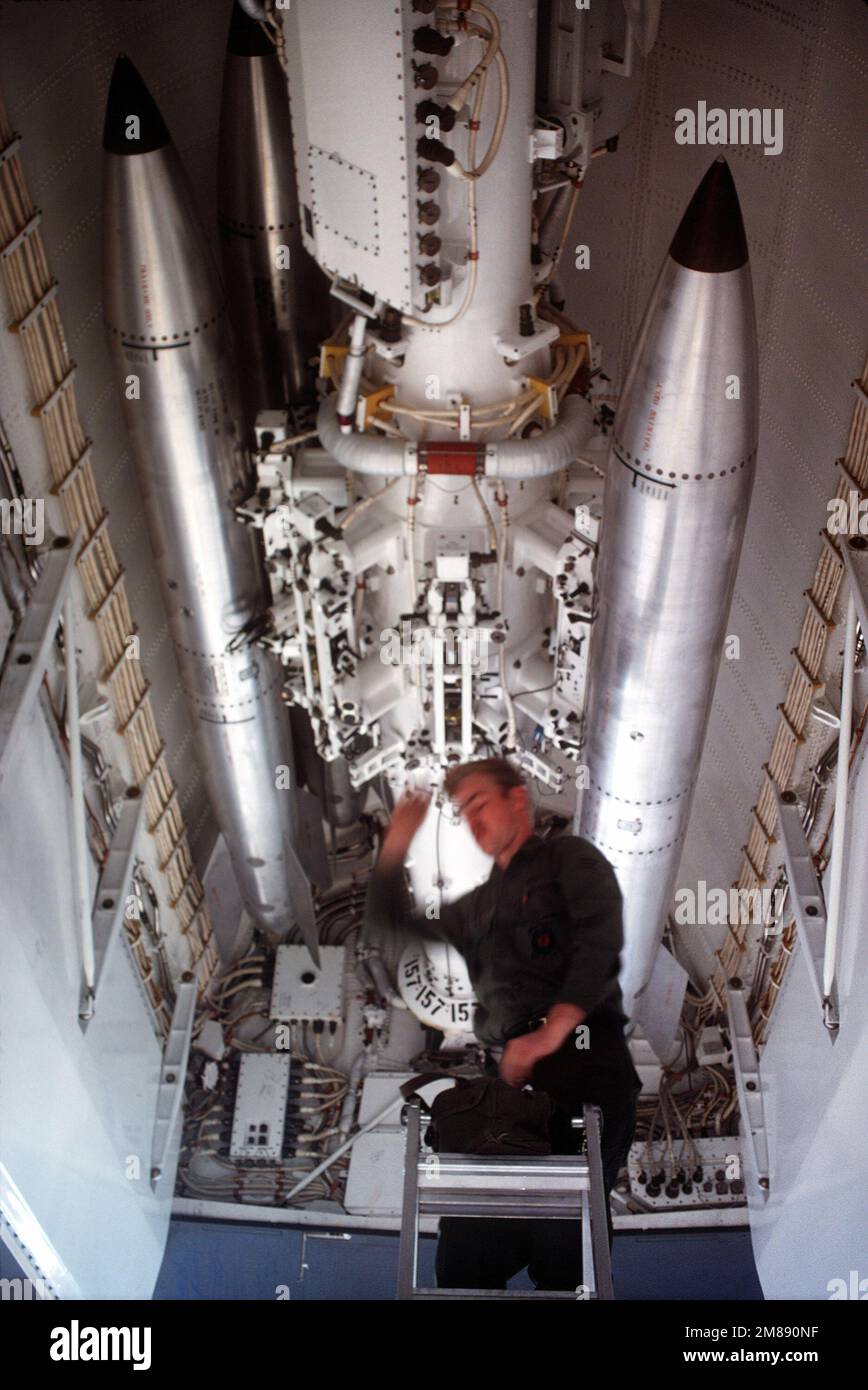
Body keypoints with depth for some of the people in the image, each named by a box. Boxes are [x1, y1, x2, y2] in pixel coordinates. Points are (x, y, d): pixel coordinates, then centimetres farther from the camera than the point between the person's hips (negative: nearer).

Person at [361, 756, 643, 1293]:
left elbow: (600, 941, -6)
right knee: (466, 1256, -5)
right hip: (509, 1077, 6)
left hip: (580, 1064, -6)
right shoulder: (479, 905, 30)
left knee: (561, 1245, -18)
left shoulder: (569, 856, 12)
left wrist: (551, 1032, -20)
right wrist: (396, 845, 23)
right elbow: (390, 930, 35)